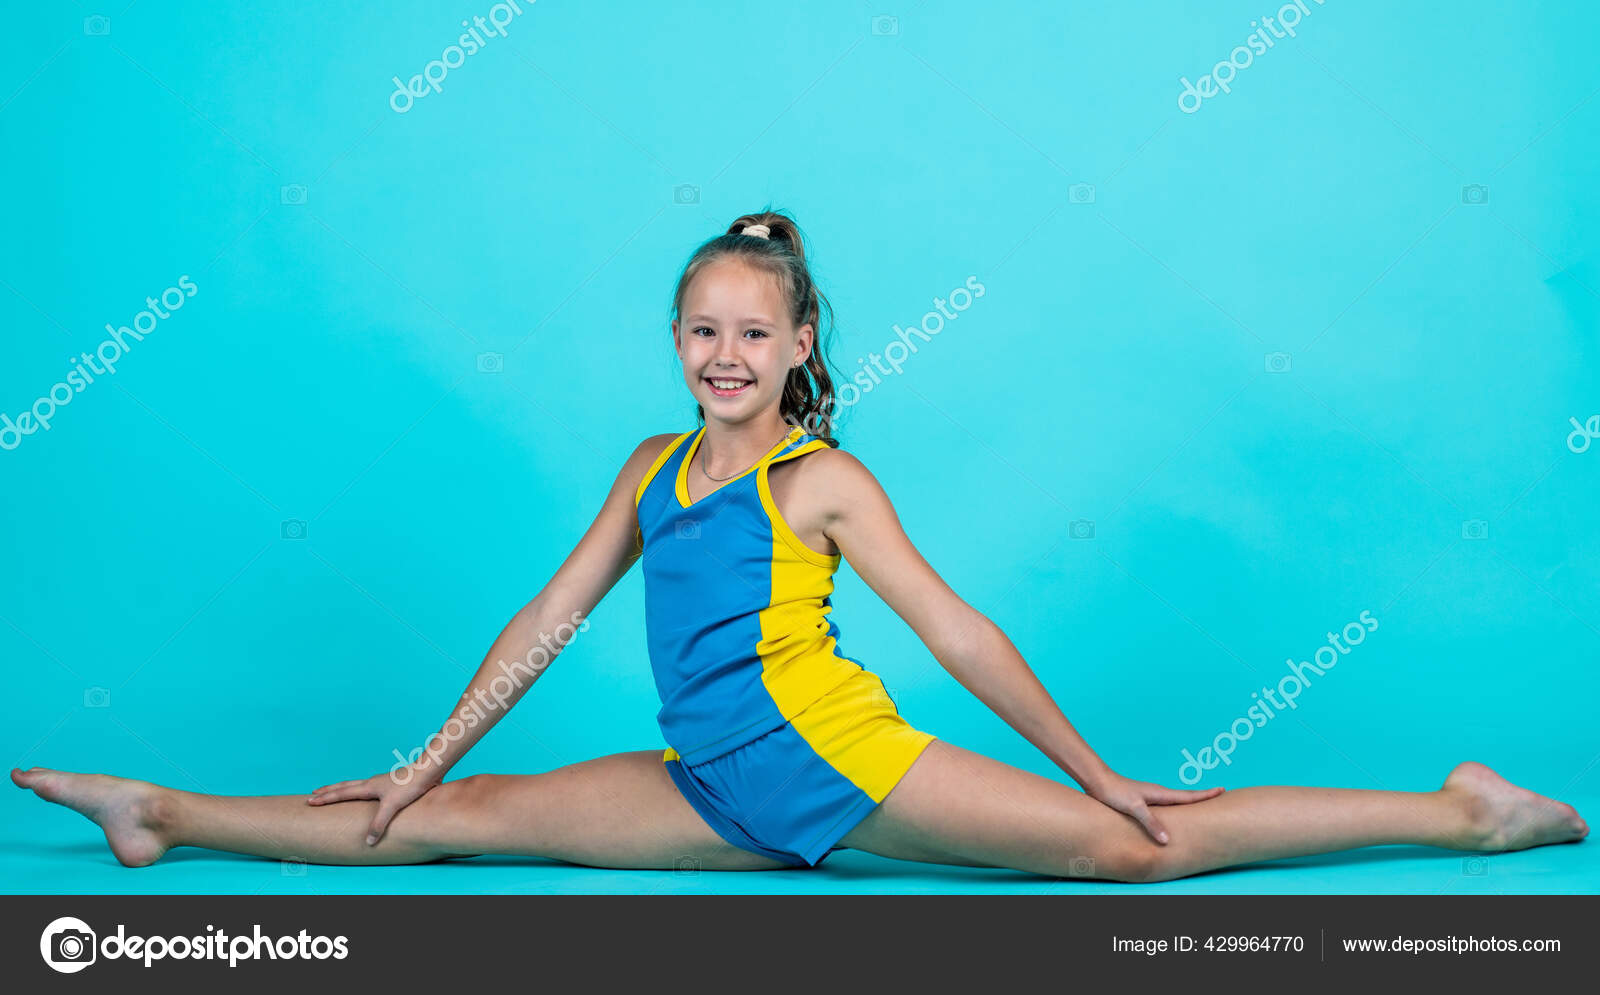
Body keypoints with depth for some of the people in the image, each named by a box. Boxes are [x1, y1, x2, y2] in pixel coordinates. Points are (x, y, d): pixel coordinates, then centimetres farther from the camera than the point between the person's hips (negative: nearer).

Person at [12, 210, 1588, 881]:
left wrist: (1099, 772, -4)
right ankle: (157, 817, 15)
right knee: (457, 822, 3)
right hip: (715, 799, 5)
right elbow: (544, 625, 13)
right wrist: (423, 763, 14)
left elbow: (960, 635, -6)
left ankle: (1457, 811, -3)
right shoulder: (653, 472, 9)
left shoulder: (824, 482, -8)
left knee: (1134, 852, -11)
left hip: (839, 764, -5)